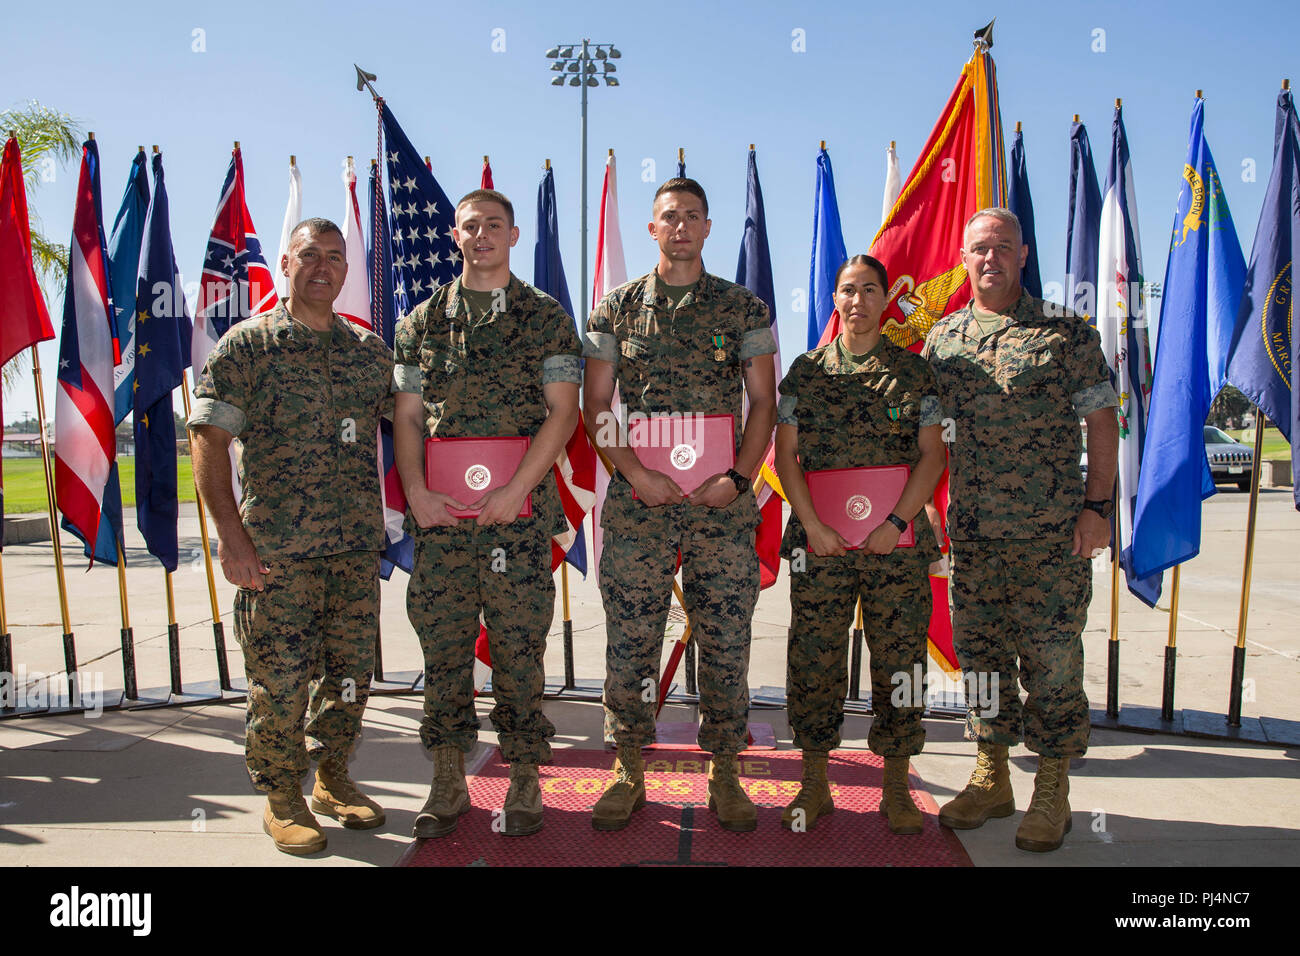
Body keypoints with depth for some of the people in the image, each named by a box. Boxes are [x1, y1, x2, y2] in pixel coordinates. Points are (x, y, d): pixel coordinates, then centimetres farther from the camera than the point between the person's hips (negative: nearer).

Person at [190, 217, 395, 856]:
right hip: (277, 549, -4)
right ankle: (282, 797, 22)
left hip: (358, 546, 4)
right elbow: (209, 438, -6)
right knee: (280, 678, 2)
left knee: (351, 671, 11)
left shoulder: (370, 350, 12)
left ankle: (333, 779, 31)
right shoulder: (248, 343, -1)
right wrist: (230, 530, -14)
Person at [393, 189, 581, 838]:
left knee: (519, 646, 1)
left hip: (520, 512, -2)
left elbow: (563, 411, -2)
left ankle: (524, 780, 15)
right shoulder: (422, 321, 13)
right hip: (439, 514, 3)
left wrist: (516, 490, -11)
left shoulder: (545, 317, 5)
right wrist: (416, 491, -3)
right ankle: (448, 780, 19)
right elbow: (407, 415, 11)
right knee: (443, 644, 6)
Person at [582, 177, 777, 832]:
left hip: (723, 503, 0)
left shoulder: (745, 310, 7)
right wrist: (634, 472, -8)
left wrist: (738, 478, -7)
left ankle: (724, 775, 20)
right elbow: (594, 406, 6)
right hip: (637, 501, 0)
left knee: (725, 643, 4)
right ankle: (629, 772, 20)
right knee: (630, 643, 4)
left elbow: (764, 403, 6)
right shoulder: (617, 308, 8)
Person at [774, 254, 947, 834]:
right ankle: (814, 786, 18)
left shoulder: (913, 371, 8)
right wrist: (813, 525, -7)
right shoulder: (806, 370, 9)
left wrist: (897, 523, -9)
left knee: (898, 664, 3)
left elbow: (932, 456, 3)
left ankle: (896, 791, 19)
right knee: (814, 663, 3)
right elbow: (785, 455, 4)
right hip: (819, 541, 0)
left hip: (897, 541, 0)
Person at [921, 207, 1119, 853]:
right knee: (979, 653, 10)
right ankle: (990, 779, 25)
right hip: (972, 530, 4)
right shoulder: (942, 339, 9)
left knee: (1051, 657, 2)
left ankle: (1051, 792, 18)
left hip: (1051, 532, -3)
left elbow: (1102, 420, 1)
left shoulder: (1065, 332, 0)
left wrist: (1097, 504, -7)